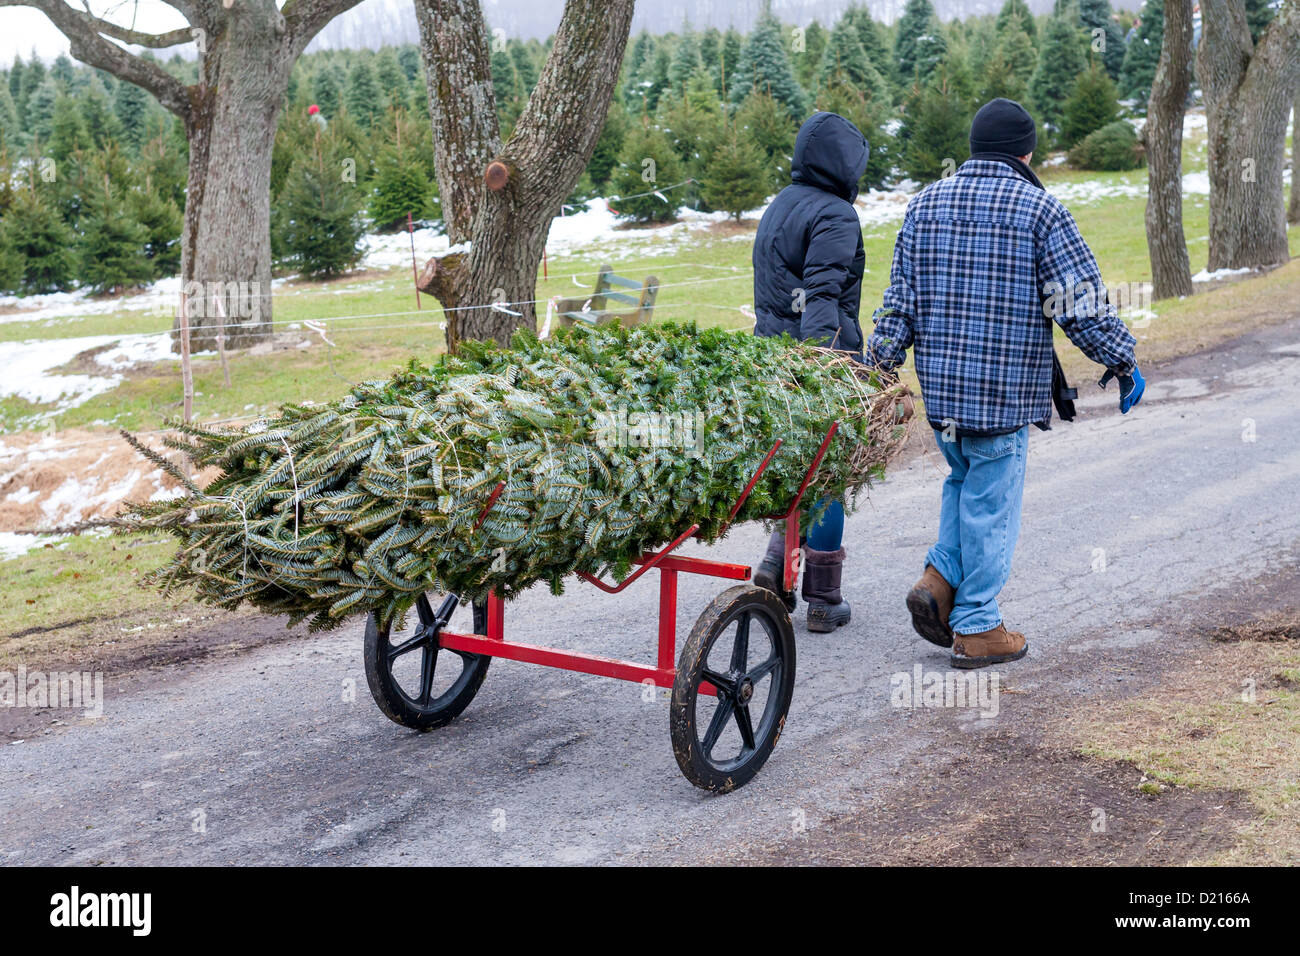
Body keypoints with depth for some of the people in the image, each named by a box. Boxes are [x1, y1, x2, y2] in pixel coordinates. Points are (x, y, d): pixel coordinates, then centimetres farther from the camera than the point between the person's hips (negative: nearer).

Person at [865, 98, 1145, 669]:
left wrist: (879, 366, 14)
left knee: (964, 480, 25)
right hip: (1005, 391, -5)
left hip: (939, 385, 5)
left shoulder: (925, 203, 8)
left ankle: (940, 579, 8)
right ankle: (976, 628, 11)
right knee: (991, 501, 3)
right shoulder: (1040, 209, -7)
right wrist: (1122, 362, 4)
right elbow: (1081, 301, -7)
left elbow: (901, 299, 9)